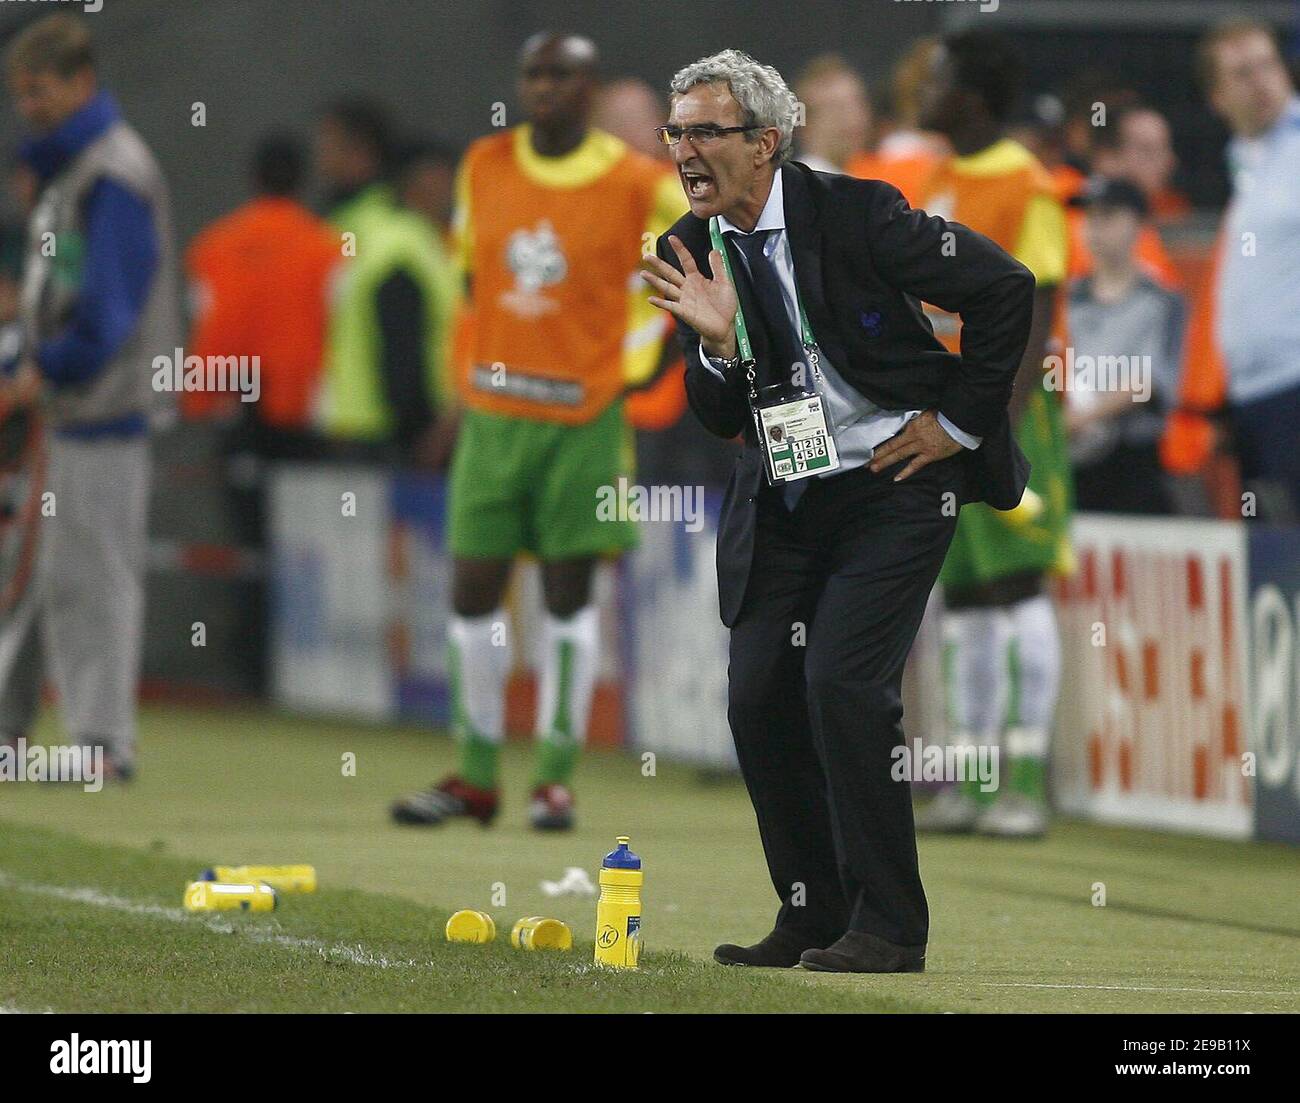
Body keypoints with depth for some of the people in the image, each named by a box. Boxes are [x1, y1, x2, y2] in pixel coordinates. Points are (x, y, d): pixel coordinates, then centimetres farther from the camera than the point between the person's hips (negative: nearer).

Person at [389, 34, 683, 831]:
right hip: (494, 407, 4)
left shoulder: (635, 184, -6)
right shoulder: (483, 167, 6)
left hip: (584, 413, -3)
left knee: (569, 591, 0)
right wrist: (467, 381, 13)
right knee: (474, 591, 2)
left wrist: (632, 370, -2)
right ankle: (477, 776, 11)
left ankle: (558, 776, 6)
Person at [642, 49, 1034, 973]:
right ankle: (813, 917, 14)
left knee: (843, 681, -17)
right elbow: (722, 419, 4)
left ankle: (887, 927, -9)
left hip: (894, 486, -6)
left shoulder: (856, 214, -16)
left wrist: (958, 419, -7)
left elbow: (1006, 288, -10)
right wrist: (715, 343, -17)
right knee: (759, 697, 0)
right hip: (782, 501, 6)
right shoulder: (692, 251, 0)